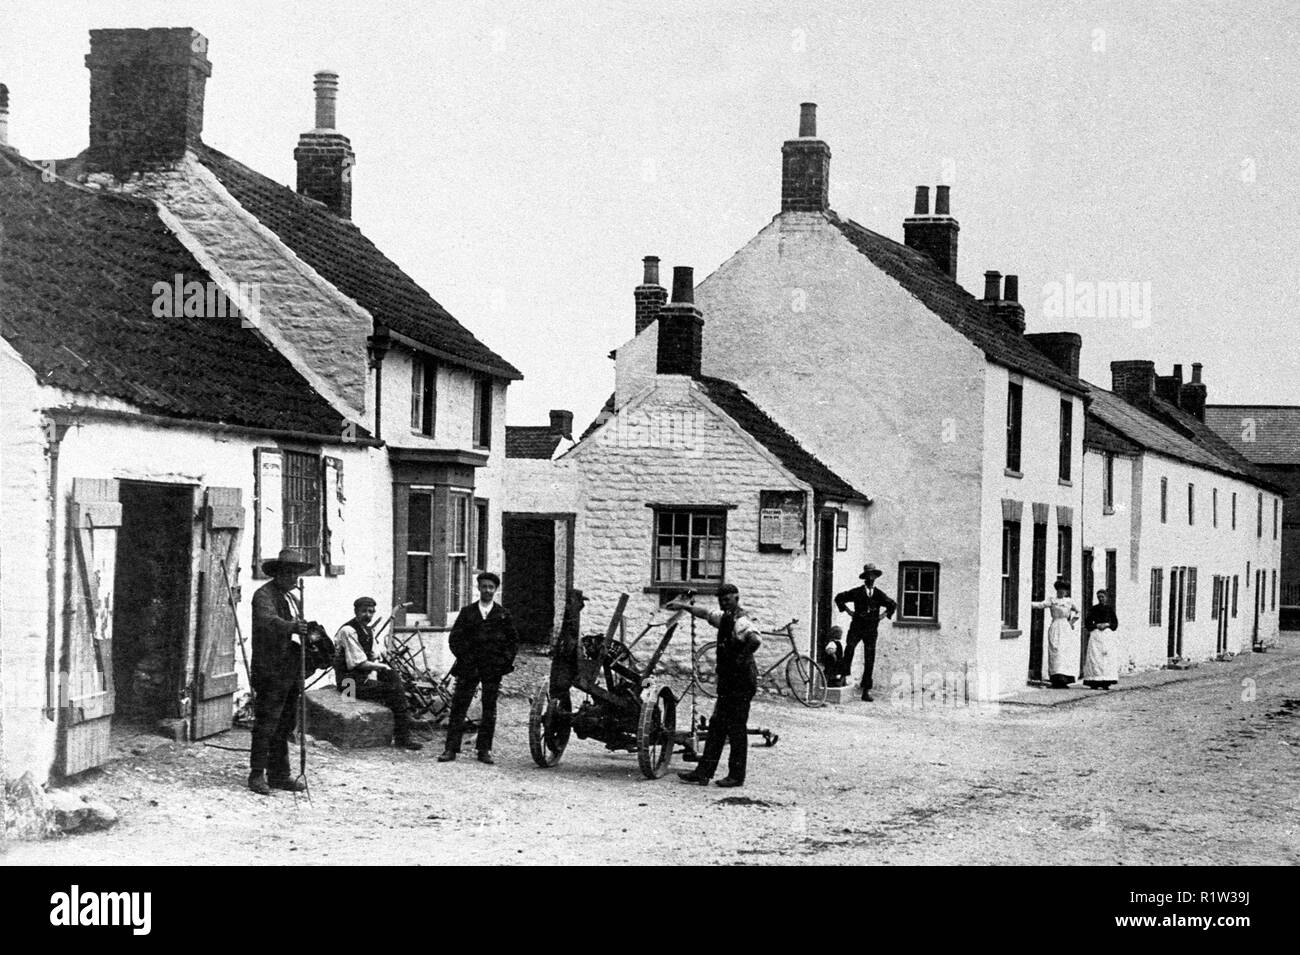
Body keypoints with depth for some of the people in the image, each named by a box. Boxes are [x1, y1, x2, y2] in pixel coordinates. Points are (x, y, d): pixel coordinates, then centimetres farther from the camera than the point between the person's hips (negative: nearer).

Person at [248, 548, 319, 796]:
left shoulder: (293, 598, 21)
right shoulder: (264, 595, -8)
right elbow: (268, 620, -29)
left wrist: (309, 631, 8)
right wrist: (292, 627, -44)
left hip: (291, 671, 9)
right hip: (271, 671, -9)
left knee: (285, 725, 11)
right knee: (266, 724, -8)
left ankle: (279, 775, 17)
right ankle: (257, 775, -3)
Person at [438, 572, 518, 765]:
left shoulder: (503, 614, 8)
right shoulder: (467, 612, 7)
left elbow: (513, 640, 11)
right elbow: (455, 638, 5)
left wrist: (505, 660, -1)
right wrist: (464, 658, -6)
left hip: (493, 669, 0)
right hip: (469, 667, 0)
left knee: (489, 709, 3)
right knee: (459, 706, -4)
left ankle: (485, 750, 8)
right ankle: (451, 748, -2)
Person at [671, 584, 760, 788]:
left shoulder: (740, 620, -16)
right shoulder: (725, 618, 12)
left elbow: (754, 640, -35)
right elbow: (705, 614, 31)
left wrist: (741, 660, -27)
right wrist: (684, 606, 31)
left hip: (741, 681, -10)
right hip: (728, 681, 10)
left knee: (736, 729, -3)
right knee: (716, 725, 10)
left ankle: (736, 775, 4)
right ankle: (704, 771, 14)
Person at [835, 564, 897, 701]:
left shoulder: (879, 594, 7)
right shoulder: (857, 592, 1)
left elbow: (892, 605, 24)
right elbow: (839, 598, 11)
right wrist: (848, 611, 5)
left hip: (871, 631, 2)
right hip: (857, 627, -2)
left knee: (869, 661, 1)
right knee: (850, 647, -32)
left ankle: (866, 691, 6)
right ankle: (844, 676, -26)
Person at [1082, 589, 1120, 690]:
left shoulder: (1110, 609, 11)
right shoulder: (1093, 609, 8)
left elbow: (1115, 623, 10)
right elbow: (1087, 623, 6)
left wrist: (1107, 624, -8)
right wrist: (1097, 625, -9)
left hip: (1108, 635, 1)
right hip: (1096, 635, -1)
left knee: (1108, 658, -8)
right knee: (1095, 658, -10)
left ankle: (1106, 683, -8)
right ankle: (1094, 682, -12)